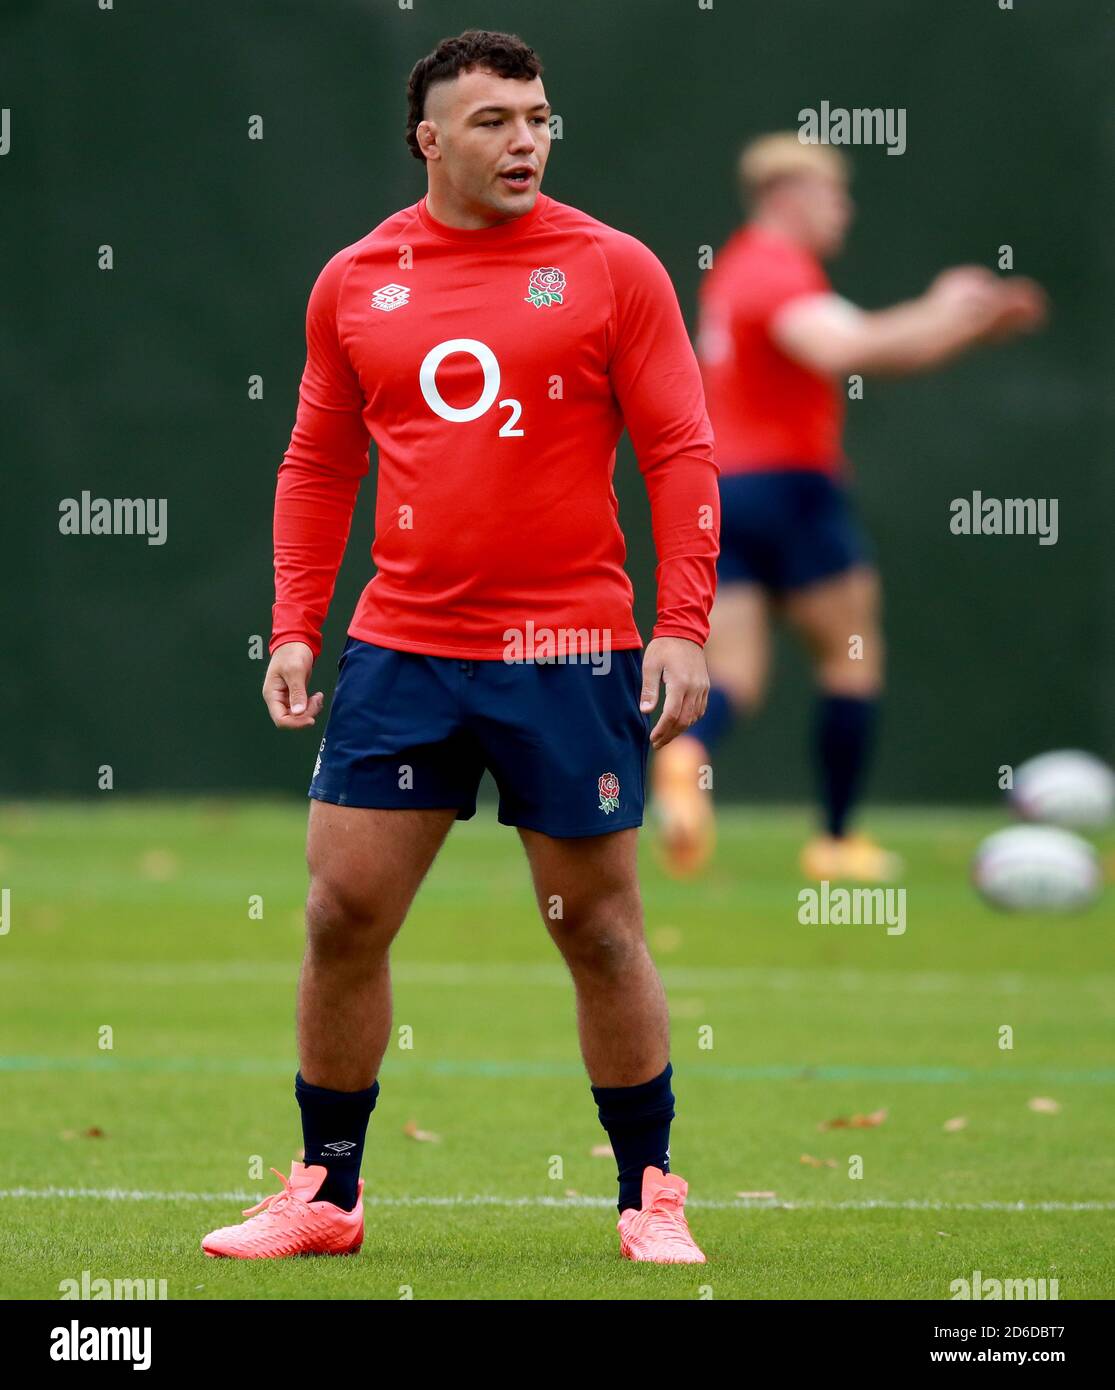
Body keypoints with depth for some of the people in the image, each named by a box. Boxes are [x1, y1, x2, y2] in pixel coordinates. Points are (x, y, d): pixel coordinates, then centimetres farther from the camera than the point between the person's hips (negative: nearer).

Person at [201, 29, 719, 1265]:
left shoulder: (611, 270, -2)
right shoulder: (355, 283, 7)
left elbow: (680, 454, -2)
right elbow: (317, 466, 14)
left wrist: (684, 627, -11)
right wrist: (294, 629, 6)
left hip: (568, 652, -3)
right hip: (400, 651, 3)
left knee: (597, 929, 2)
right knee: (342, 918, 1)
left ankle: (649, 1198, 14)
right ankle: (325, 1196, 14)